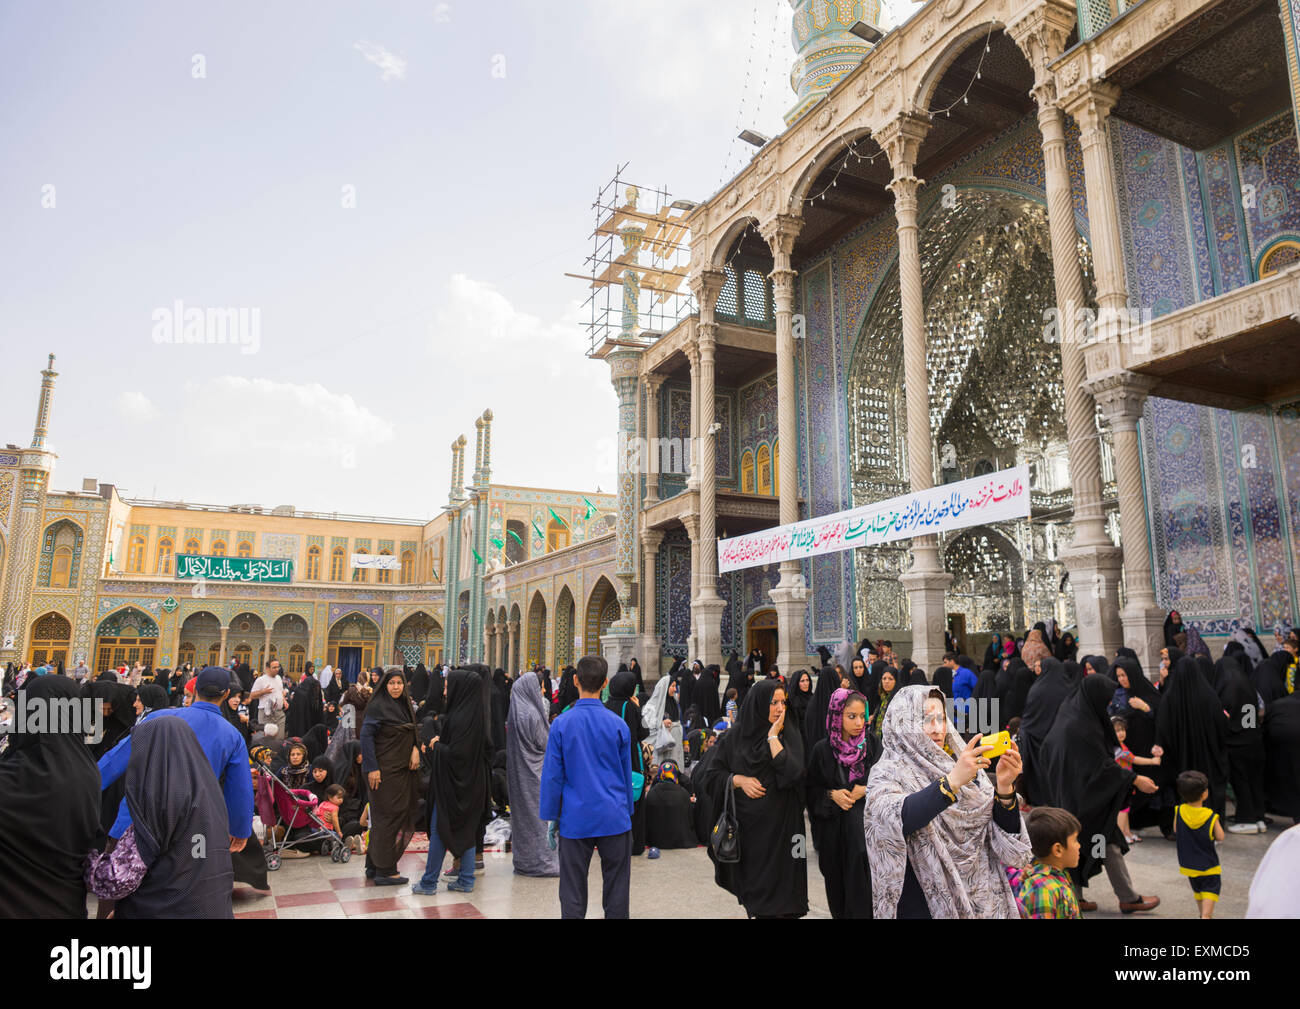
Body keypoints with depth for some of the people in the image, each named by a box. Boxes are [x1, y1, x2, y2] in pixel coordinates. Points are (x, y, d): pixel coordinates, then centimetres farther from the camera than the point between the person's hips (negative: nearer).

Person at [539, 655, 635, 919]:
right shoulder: (618, 724, -4)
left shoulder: (561, 724, -7)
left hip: (575, 820, -1)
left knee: (572, 895, 10)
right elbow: (626, 774, 4)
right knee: (616, 890, 12)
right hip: (614, 818, 1)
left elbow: (552, 776, -4)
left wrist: (551, 818, 6)